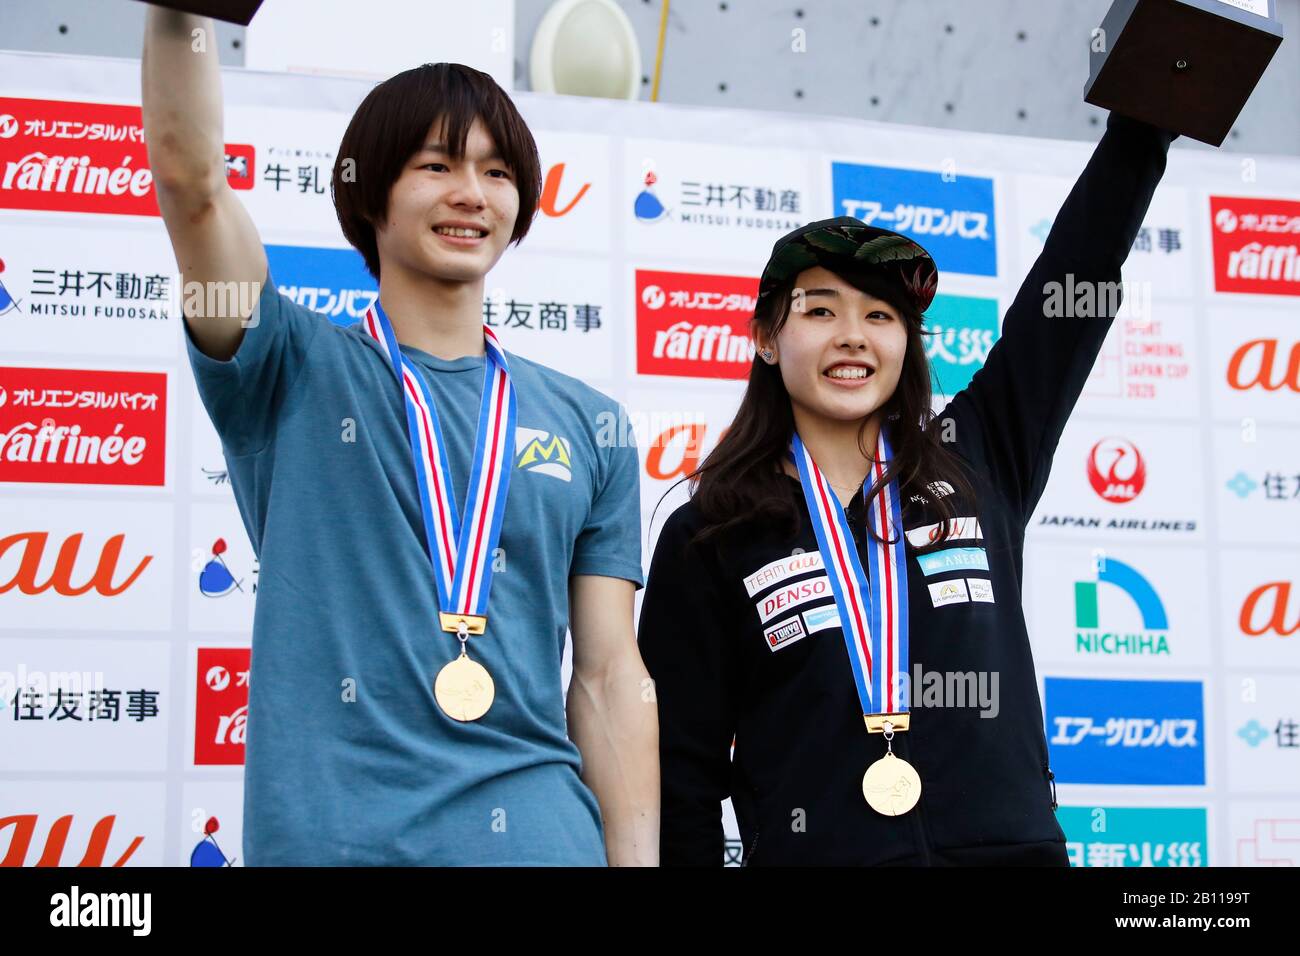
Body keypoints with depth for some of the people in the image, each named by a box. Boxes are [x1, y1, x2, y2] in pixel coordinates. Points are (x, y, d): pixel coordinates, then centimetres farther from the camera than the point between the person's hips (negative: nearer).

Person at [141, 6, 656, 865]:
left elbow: (611, 676, 7)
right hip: (332, 833, -2)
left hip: (541, 834, 2)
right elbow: (189, 176, -11)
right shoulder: (294, 374, 4)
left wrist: (637, 858, 1)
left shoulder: (588, 426, 9)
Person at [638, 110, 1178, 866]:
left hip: (1015, 844, 2)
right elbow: (683, 770, 1)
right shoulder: (708, 541, 1)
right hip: (810, 849, -2)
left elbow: (1077, 276, 7)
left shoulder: (979, 465, 7)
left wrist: (1145, 121, 4)